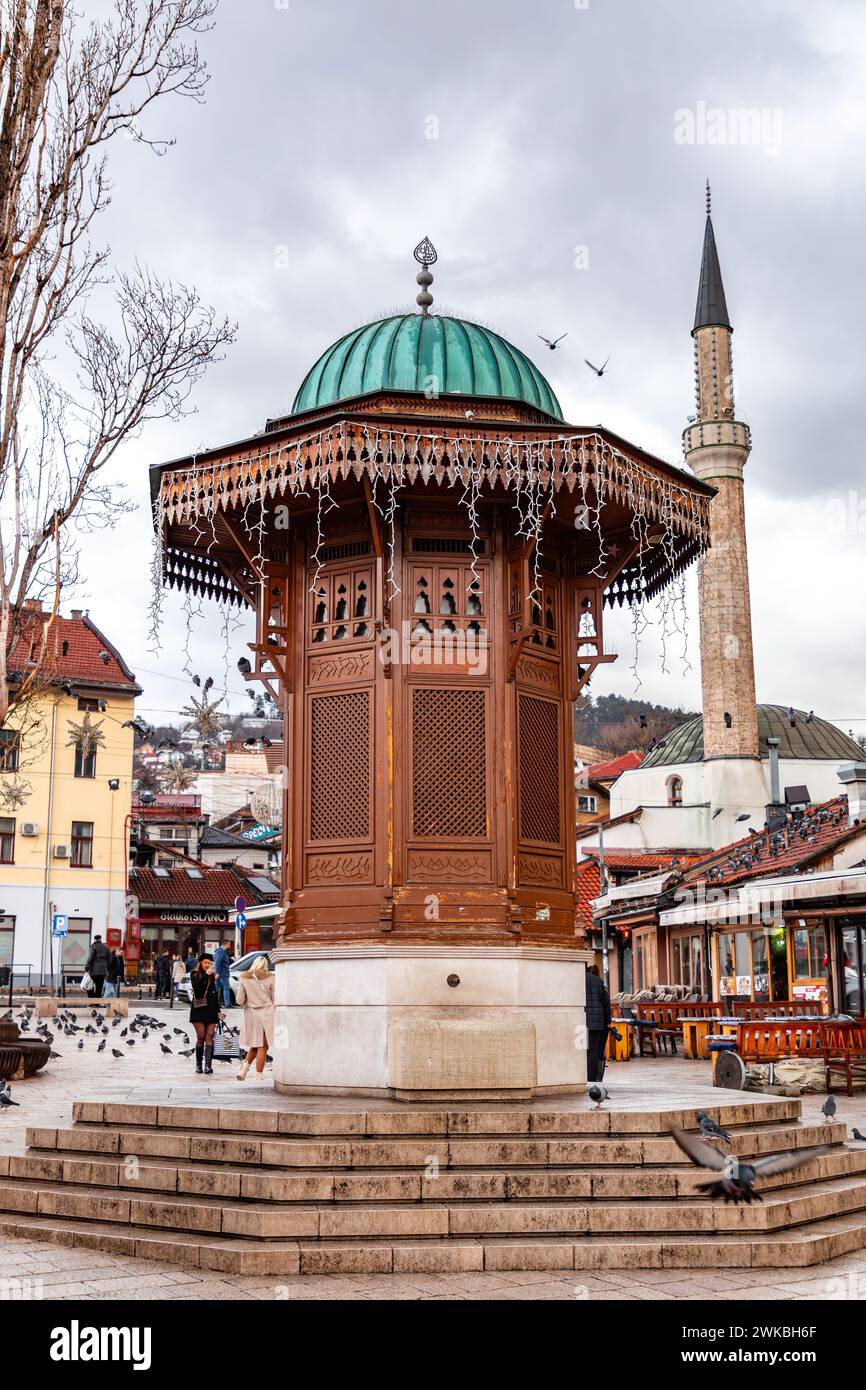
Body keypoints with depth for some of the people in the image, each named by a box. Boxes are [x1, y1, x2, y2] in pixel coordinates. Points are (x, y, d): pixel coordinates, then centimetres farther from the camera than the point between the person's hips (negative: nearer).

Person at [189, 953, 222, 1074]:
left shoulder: (213, 975, 14)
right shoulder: (195, 975, 5)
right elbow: (196, 986, -17)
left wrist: (218, 1011, 14)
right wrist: (206, 975, -20)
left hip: (211, 1010, 3)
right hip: (199, 1010, -3)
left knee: (210, 1036, -6)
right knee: (201, 1037, -5)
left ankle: (208, 1065, -11)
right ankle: (198, 1064, 9)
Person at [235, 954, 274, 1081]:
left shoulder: (243, 978, 0)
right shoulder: (269, 978, -3)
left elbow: (240, 1000, 0)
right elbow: (274, 999, 1)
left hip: (251, 1014, 2)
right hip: (267, 1013, -2)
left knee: (254, 1046, 19)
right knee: (262, 1047, 4)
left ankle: (244, 1069, 4)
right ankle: (258, 1076, 5)